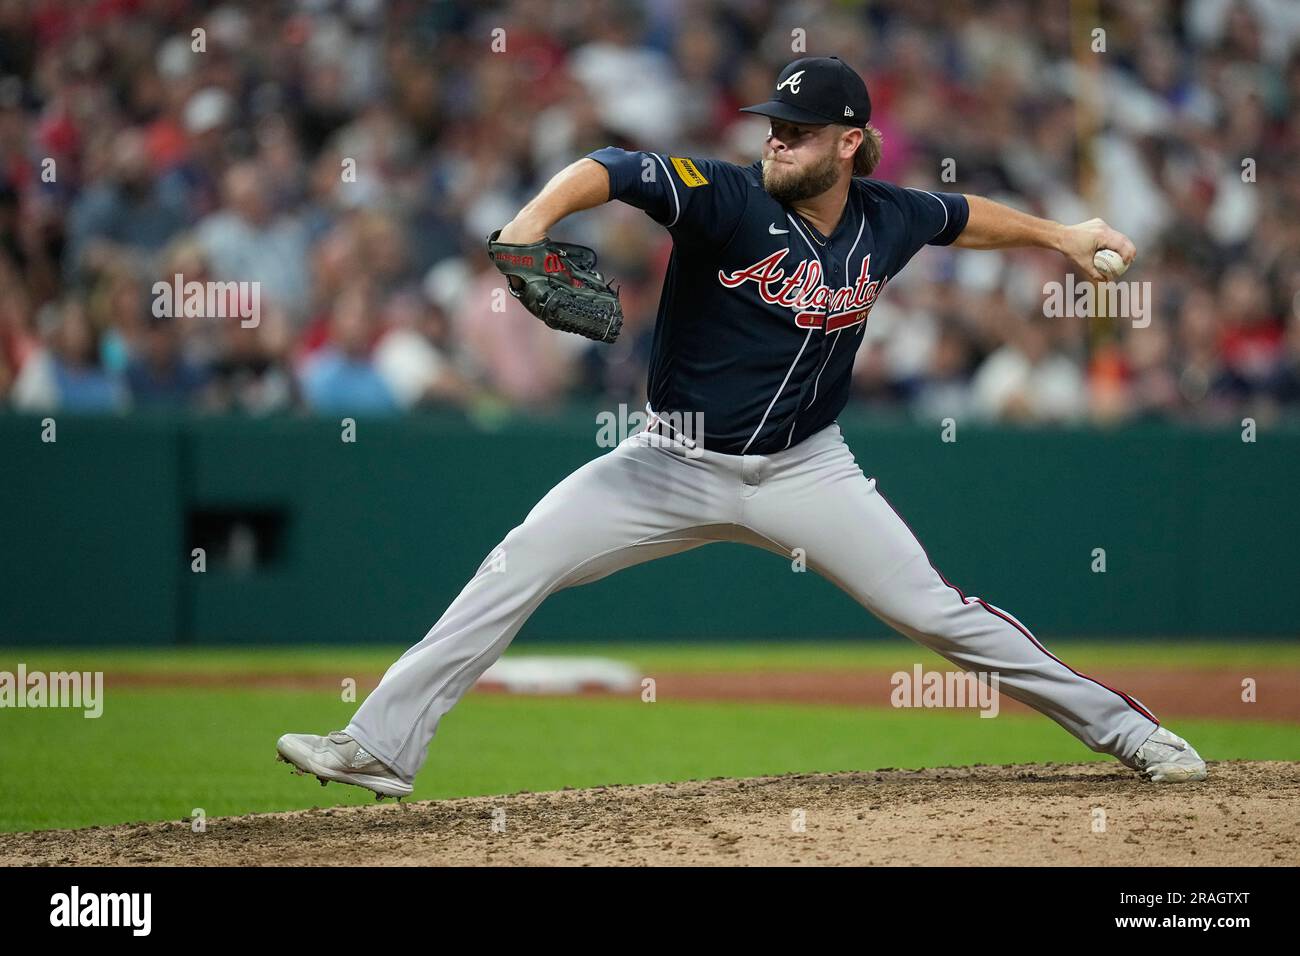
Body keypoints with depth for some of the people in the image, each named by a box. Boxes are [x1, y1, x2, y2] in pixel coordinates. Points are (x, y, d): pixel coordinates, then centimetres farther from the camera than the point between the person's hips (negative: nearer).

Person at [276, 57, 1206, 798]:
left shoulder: (888, 220, -3)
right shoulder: (725, 197, -16)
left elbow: (963, 216, 20)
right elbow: (609, 169, -31)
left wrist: (1060, 235, 24)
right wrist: (534, 218, -50)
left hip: (806, 470, 1)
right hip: (677, 465, -1)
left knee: (932, 607, -3)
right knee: (519, 565, -13)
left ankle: (1124, 728, 10)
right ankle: (381, 745, -10)